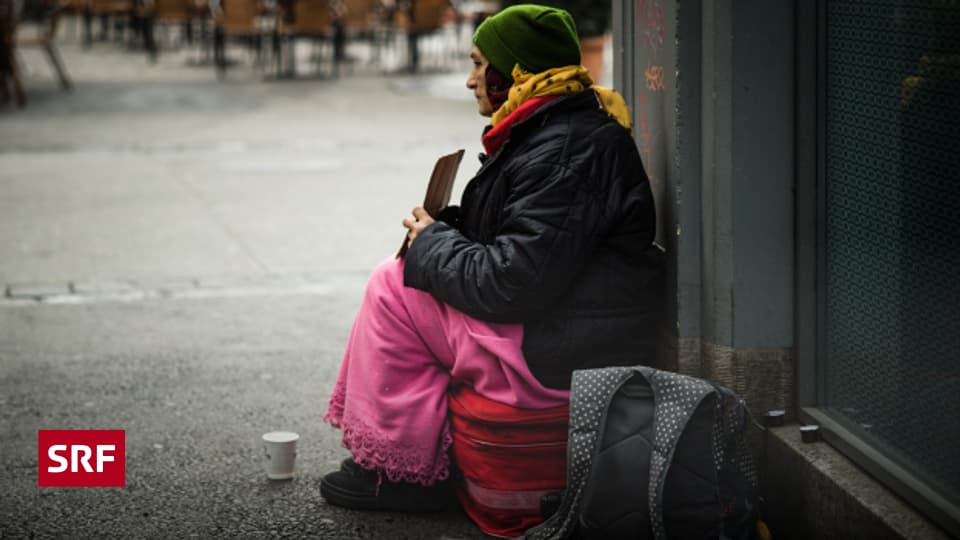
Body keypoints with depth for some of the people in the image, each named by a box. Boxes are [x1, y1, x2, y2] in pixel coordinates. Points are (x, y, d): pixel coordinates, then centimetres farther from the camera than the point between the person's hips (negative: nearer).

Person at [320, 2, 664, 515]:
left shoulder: (565, 152, -21)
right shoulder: (550, 130, 14)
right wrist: (442, 228, 5)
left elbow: (514, 283, -25)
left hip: (561, 357, -11)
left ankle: (399, 469, 4)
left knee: (392, 287, -7)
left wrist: (432, 244, -8)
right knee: (403, 275, 14)